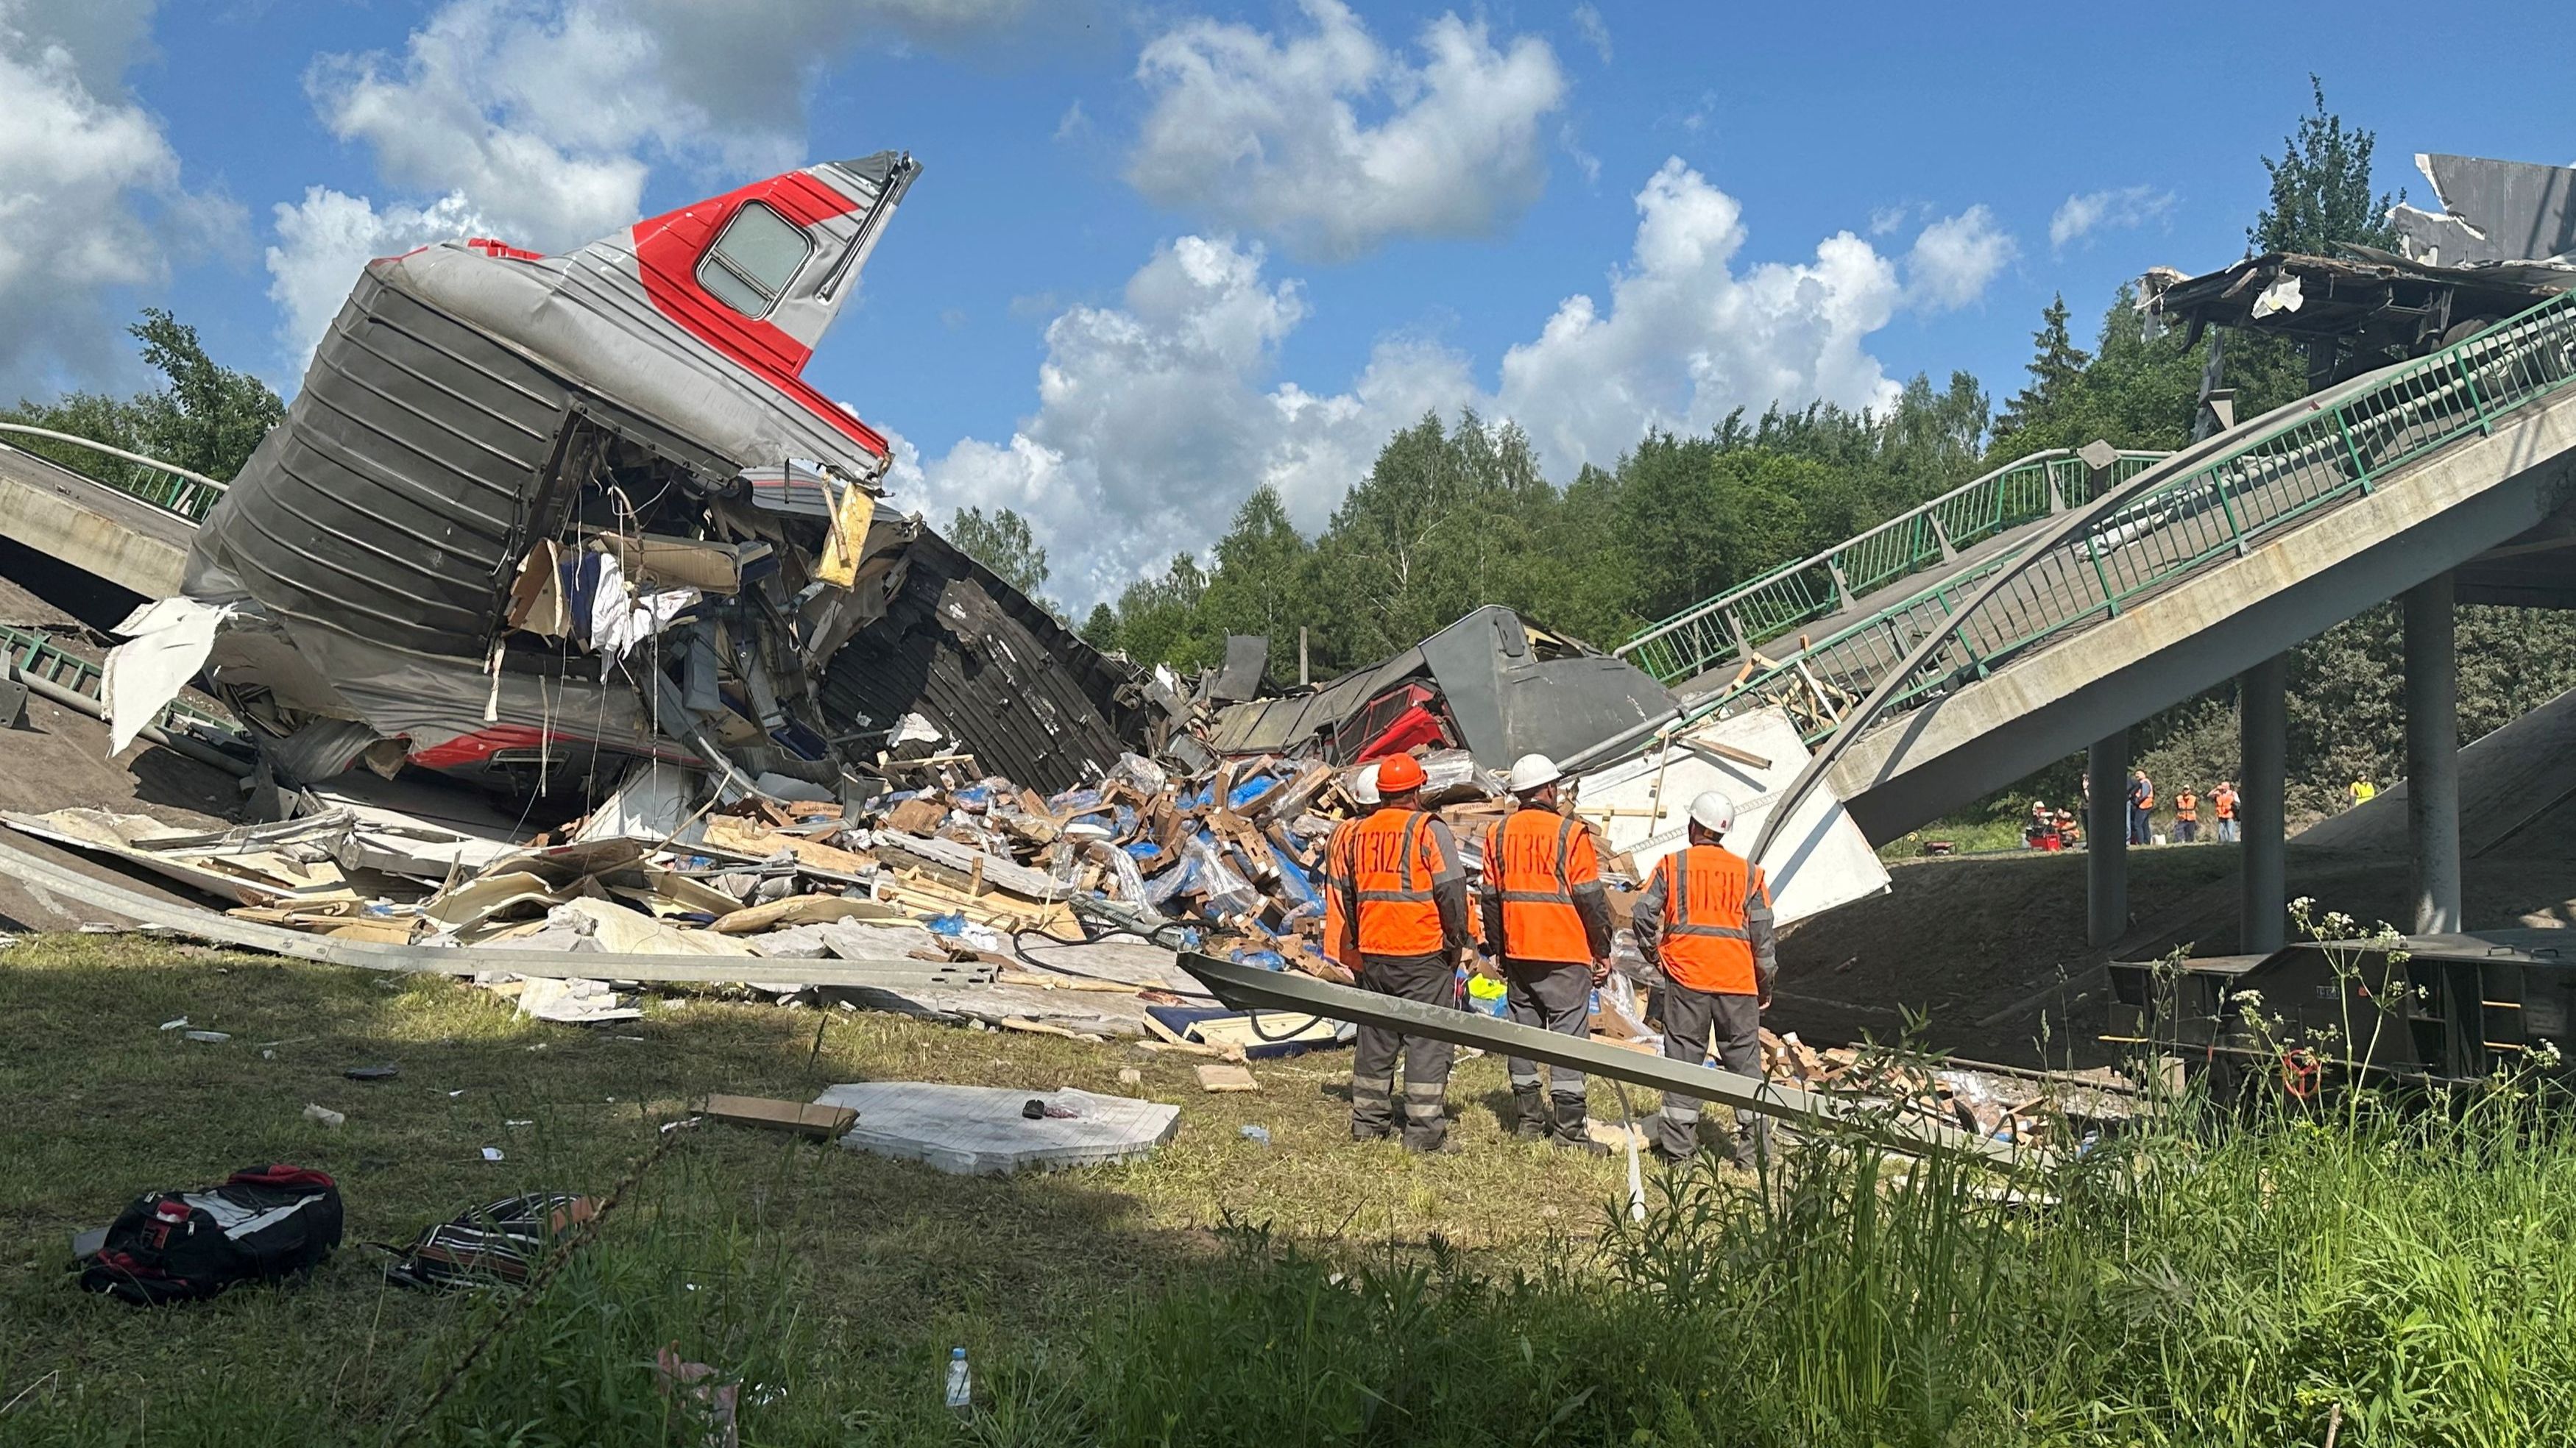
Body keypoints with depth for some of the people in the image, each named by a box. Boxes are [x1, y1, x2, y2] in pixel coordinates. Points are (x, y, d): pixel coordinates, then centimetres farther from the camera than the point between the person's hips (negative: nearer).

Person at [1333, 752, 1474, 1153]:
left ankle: (1368, 1121, 21)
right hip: (1424, 954, -6)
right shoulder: (1428, 830, -9)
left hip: (1373, 953, 6)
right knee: (1428, 1039, -2)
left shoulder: (1358, 834, 9)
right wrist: (1457, 940, -3)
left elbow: (1346, 892, 17)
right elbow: (1451, 890, -14)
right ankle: (1425, 1131, -3)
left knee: (1376, 1036, 15)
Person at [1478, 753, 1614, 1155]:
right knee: (1568, 1035, -3)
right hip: (1566, 956, -5)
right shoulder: (1571, 833, -9)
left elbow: (1490, 898, 11)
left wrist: (1499, 950, 20)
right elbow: (1590, 899, -8)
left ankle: (1528, 1118, 18)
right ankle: (1568, 1128, -3)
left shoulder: (1499, 834, 6)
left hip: (1517, 954, 5)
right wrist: (1603, 952, 0)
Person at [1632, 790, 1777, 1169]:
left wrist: (1652, 953, 10)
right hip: (1737, 980, 1)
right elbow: (1763, 934, 6)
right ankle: (1753, 1142, 6)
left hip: (1685, 975, -1)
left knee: (1683, 1054, 4)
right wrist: (1766, 985, 14)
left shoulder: (1672, 864, 2)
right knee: (1744, 1056, 8)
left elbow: (1643, 913, -6)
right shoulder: (1748, 872, 7)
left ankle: (1677, 1143, 4)